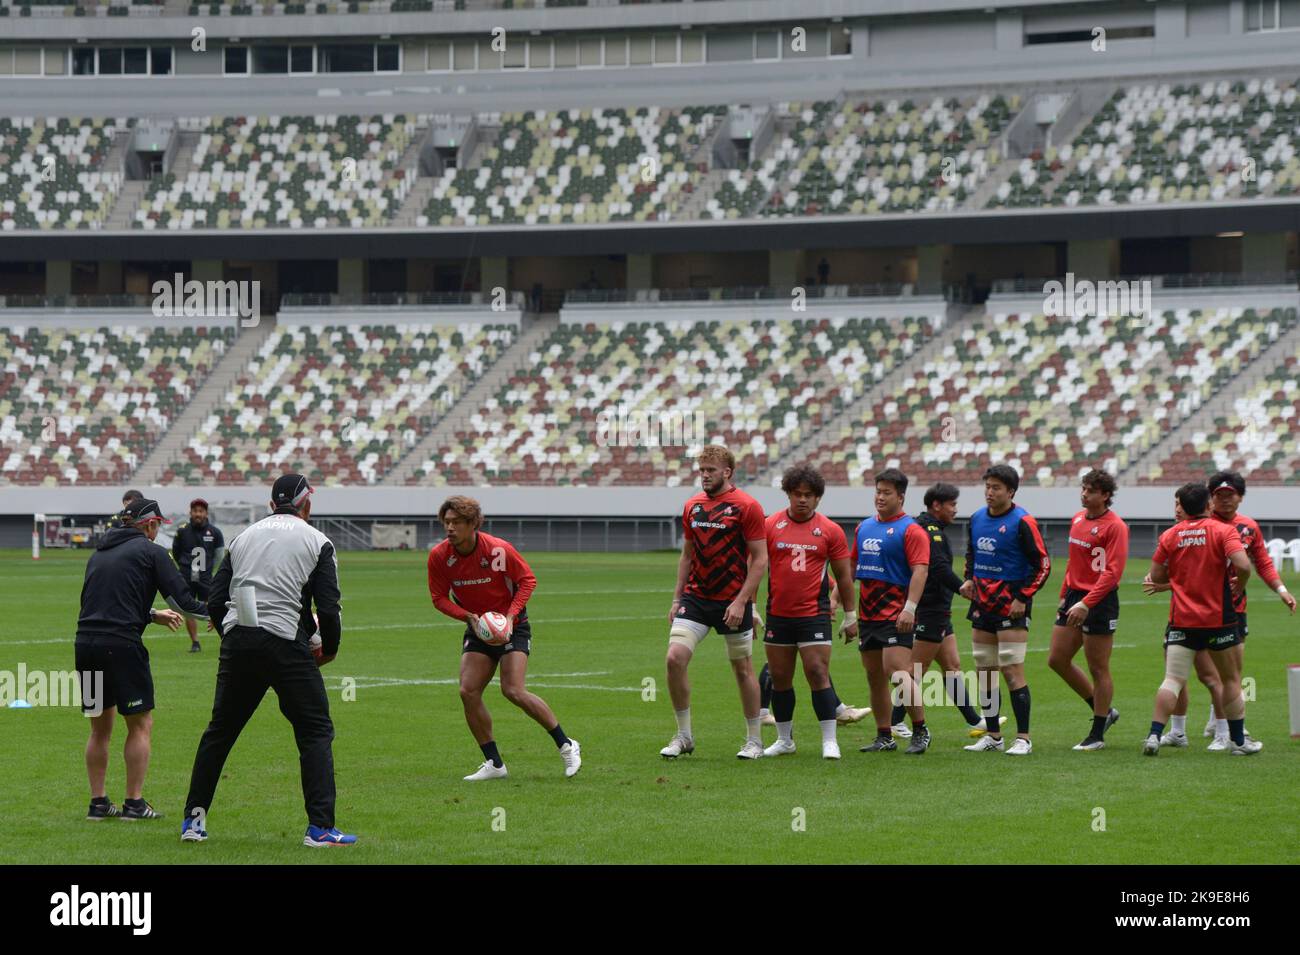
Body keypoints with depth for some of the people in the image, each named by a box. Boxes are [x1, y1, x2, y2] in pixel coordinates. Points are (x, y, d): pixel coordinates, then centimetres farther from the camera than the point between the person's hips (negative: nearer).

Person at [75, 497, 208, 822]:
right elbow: (181, 597, -5)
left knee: (101, 728, 16)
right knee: (140, 724, 6)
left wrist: (151, 616, 32)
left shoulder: (99, 552, 18)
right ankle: (134, 803, 5)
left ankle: (98, 802, 17)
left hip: (86, 642, 6)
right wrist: (212, 613, 12)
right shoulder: (150, 552, -1)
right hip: (122, 645, -6)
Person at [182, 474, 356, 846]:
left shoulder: (243, 537, 18)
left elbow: (215, 601, 13)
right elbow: (328, 607, -3)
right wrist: (330, 649, 13)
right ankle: (320, 827, -7)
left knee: (220, 730, 16)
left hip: (237, 642, 4)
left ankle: (194, 819, 17)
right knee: (316, 731, 2)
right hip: (285, 643, -4)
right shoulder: (316, 541, 5)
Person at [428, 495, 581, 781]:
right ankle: (494, 763, 2)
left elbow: (528, 580, -10)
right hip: (477, 629, 5)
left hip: (511, 627, -4)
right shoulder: (439, 556, -11)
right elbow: (439, 597, -3)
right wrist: (469, 617, -19)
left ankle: (566, 746, -2)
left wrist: (510, 616, -21)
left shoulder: (498, 549, -21)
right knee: (468, 692, -9)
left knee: (514, 691, -17)